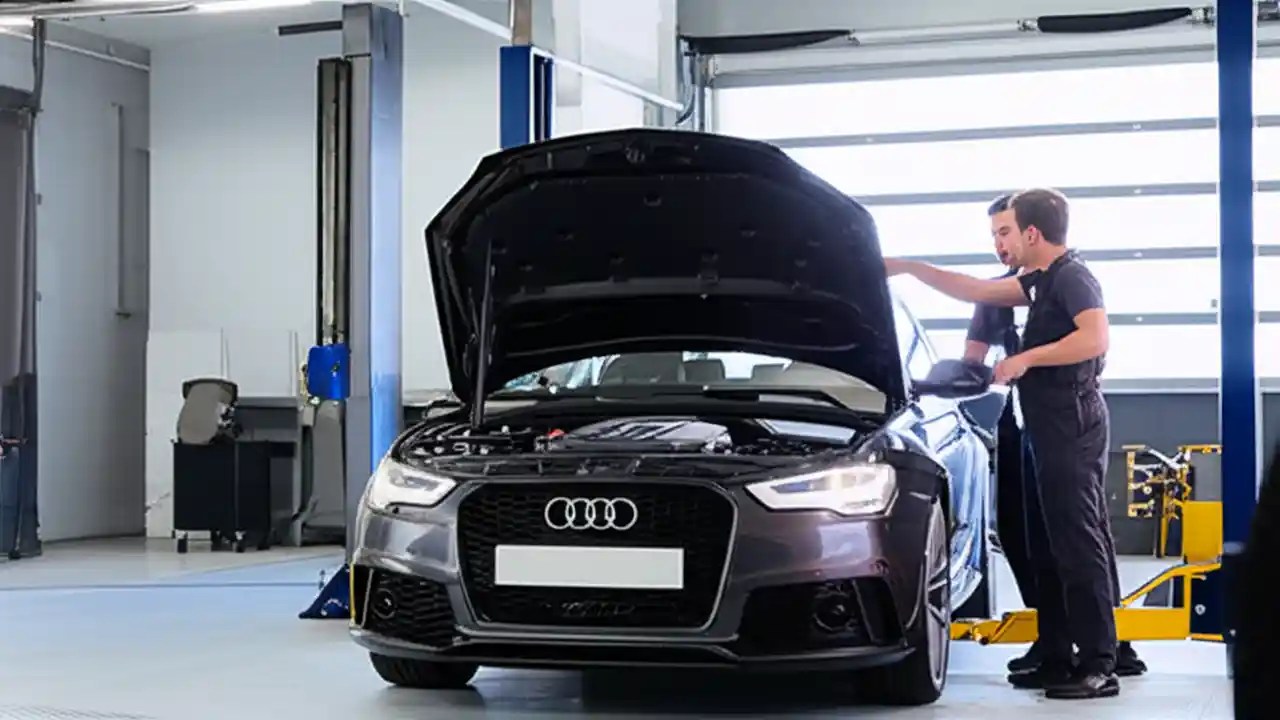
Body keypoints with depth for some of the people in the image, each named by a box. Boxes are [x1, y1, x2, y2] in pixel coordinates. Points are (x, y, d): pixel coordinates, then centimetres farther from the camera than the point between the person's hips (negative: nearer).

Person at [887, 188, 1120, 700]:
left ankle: (1099, 666, -11)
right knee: (1049, 547, 11)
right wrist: (909, 267, 27)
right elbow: (974, 291, 26)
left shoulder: (1072, 277, -10)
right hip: (1051, 429, 10)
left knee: (1079, 543, -11)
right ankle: (1057, 657, 15)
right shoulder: (1043, 281, 19)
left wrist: (1025, 359, -18)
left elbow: (1096, 338, -25)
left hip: (1072, 426, -10)